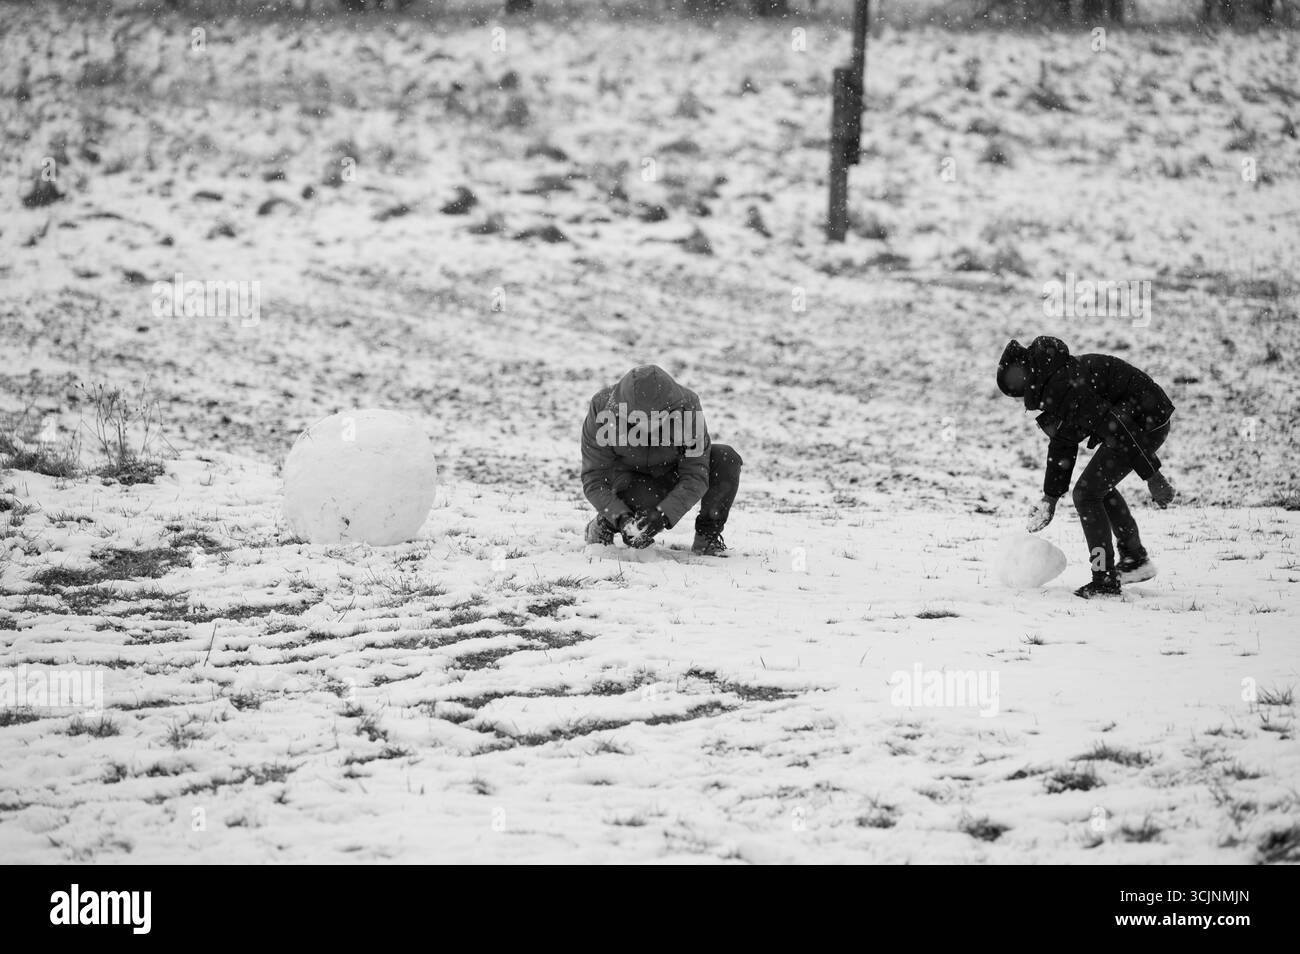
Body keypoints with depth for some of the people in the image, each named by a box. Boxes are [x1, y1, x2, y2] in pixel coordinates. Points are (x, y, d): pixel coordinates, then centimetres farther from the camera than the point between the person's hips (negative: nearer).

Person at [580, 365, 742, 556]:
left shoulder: (687, 407, -30)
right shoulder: (602, 409, -31)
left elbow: (695, 477, -29)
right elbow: (593, 481, -26)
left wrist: (663, 515, -44)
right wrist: (621, 519, -43)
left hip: (672, 476, 2)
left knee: (726, 459, -25)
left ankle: (707, 536, -7)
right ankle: (603, 525, -3)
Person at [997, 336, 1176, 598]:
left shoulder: (1063, 388, -22)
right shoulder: (1056, 379, 12)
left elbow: (1115, 428, -24)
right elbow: (1062, 446, 22)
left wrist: (1151, 475, -22)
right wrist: (1050, 497, 25)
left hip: (1147, 424, -11)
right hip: (1151, 421, 11)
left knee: (1086, 493, -7)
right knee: (1100, 487, 25)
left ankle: (1105, 582, -4)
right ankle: (1136, 561, 33)